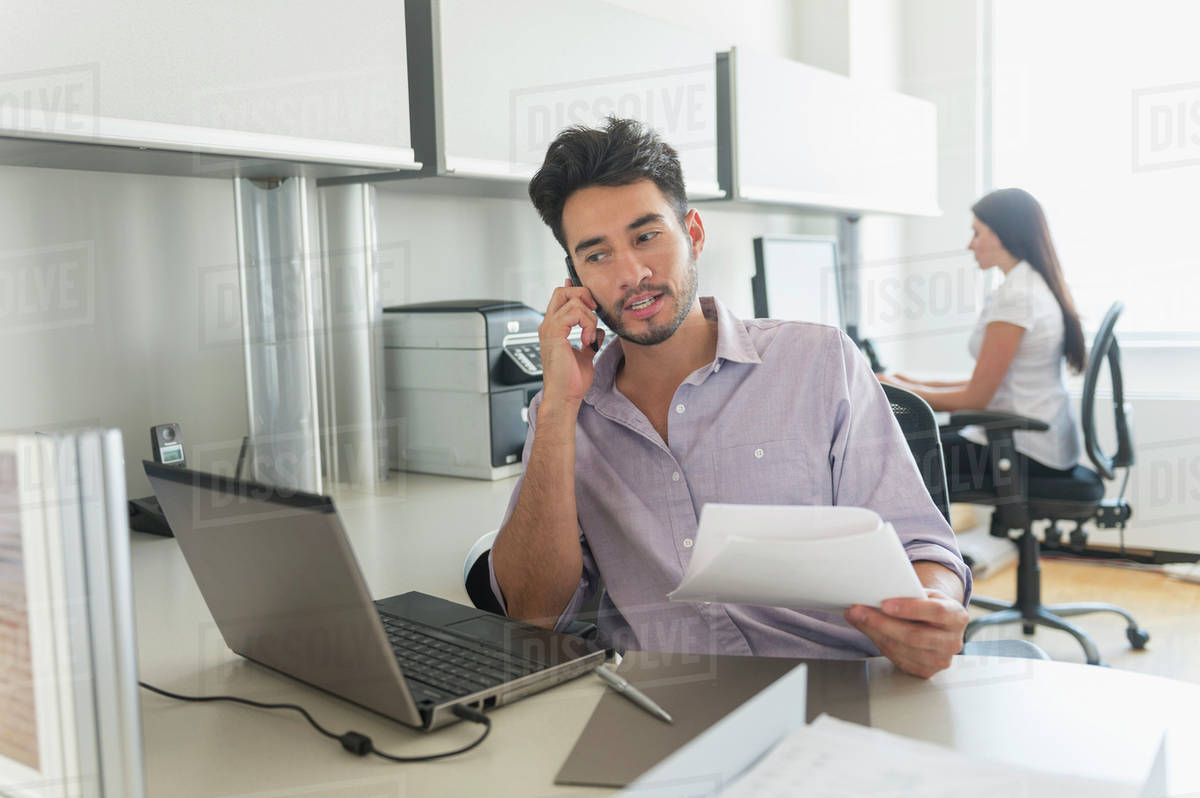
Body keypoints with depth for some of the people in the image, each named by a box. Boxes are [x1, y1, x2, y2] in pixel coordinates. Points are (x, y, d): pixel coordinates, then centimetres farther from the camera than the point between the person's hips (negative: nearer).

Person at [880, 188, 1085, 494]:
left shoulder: (1014, 296, -20)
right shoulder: (1041, 285, 12)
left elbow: (975, 399, -17)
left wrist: (903, 390, -5)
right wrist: (919, 385, 12)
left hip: (1028, 452, -10)